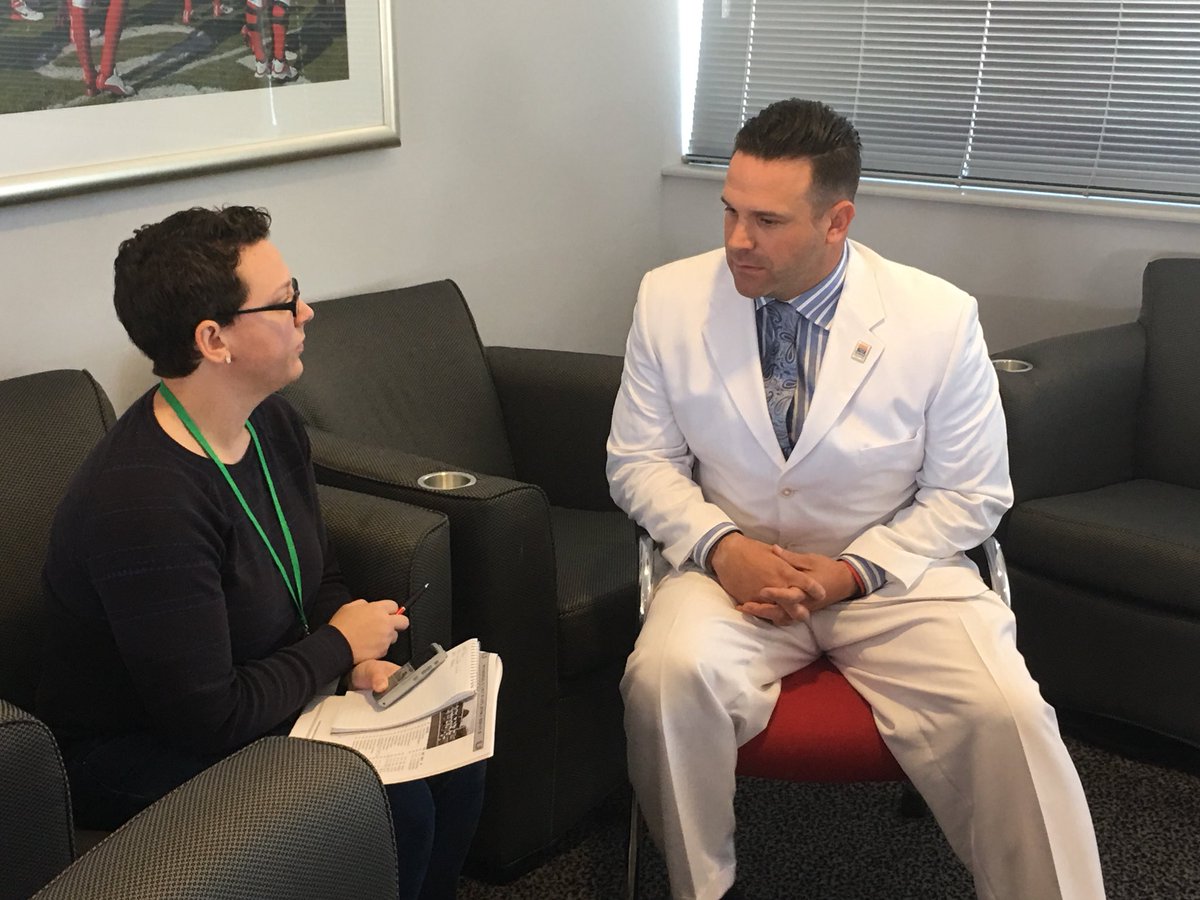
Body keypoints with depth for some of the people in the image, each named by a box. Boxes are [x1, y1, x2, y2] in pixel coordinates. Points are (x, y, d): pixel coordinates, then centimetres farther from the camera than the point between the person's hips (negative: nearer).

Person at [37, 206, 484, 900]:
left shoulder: (273, 424, -2)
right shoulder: (145, 503, -31)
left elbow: (319, 577, 12)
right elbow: (209, 718, -27)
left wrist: (363, 662, -7)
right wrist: (340, 643, -14)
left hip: (260, 704, 8)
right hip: (139, 756, -8)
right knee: (394, 810, -21)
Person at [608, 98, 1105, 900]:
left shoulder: (940, 317, -9)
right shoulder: (671, 300, -5)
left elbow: (970, 494, -2)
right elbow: (640, 460, 2)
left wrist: (854, 572, -15)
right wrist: (720, 544, -16)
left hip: (894, 573, -1)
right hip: (734, 566, 1)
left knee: (1005, 715, -27)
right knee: (668, 677, -30)